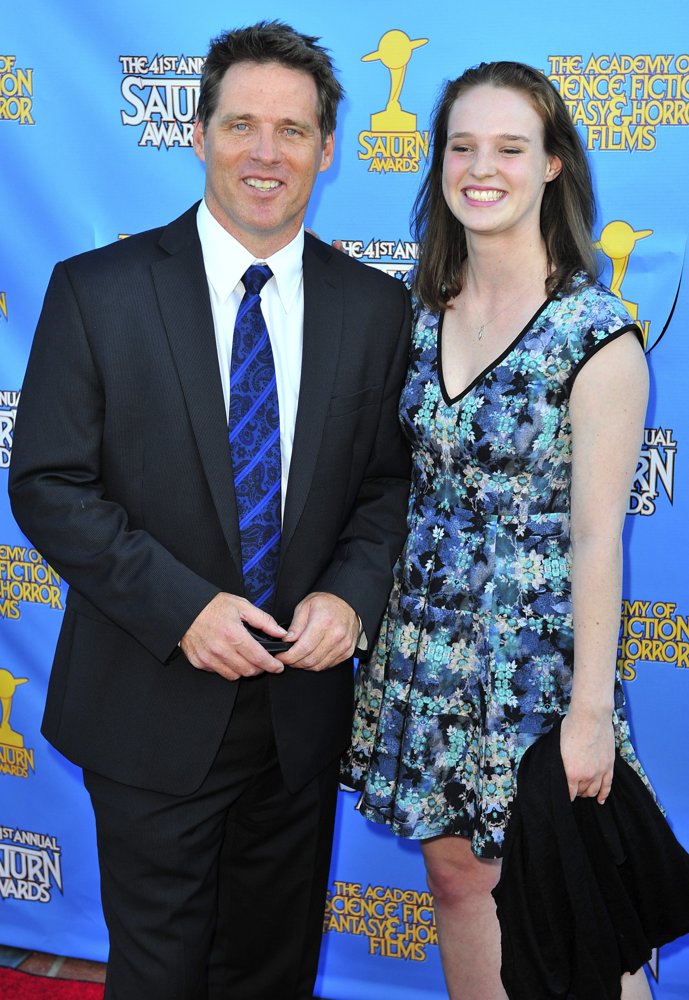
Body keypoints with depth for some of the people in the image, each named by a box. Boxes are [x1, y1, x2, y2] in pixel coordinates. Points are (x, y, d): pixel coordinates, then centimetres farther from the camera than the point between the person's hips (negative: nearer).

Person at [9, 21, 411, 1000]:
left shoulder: (376, 306, 0)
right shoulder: (97, 290, -8)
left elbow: (389, 482, 6)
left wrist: (352, 593, -14)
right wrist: (180, 607, -19)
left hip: (303, 704, 3)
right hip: (152, 707, -2)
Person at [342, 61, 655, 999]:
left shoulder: (597, 333, -15)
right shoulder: (423, 313, 3)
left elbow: (597, 536, -15)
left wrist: (591, 711, -13)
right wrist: (383, 618, 8)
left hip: (537, 648, -5)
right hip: (428, 640, 6)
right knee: (456, 872, 17)